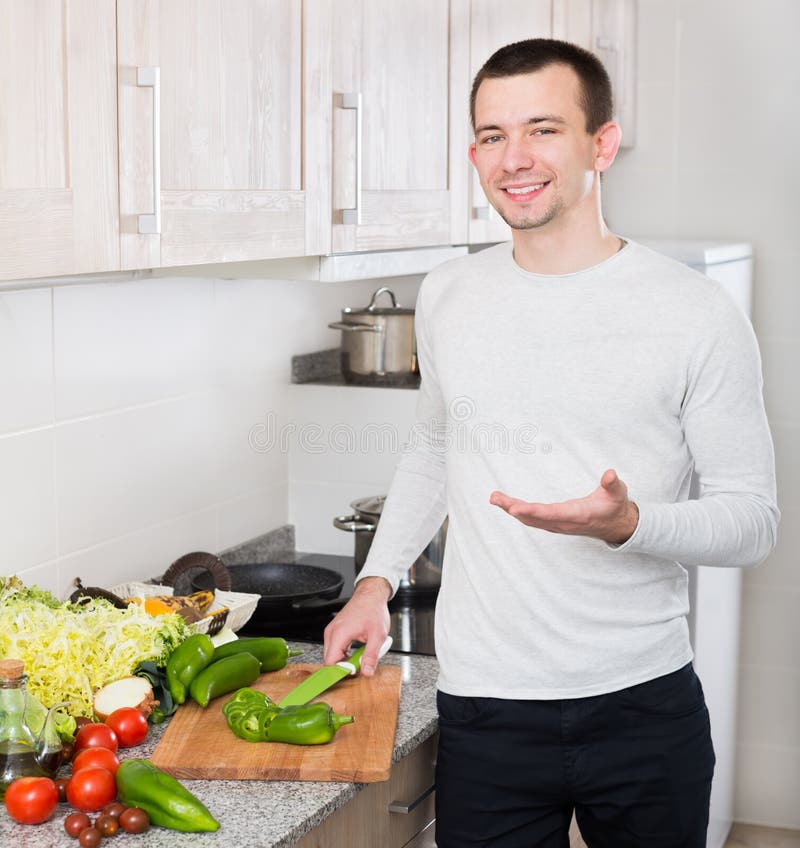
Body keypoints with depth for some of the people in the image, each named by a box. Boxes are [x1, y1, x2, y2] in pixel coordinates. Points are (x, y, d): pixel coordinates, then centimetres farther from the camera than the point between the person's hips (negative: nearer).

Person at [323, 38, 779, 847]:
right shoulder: (447, 295, 5)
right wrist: (376, 581, 10)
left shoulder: (697, 313, -8)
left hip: (644, 707, -2)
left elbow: (751, 517, -5)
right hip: (485, 707, 2)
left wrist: (625, 524, -23)